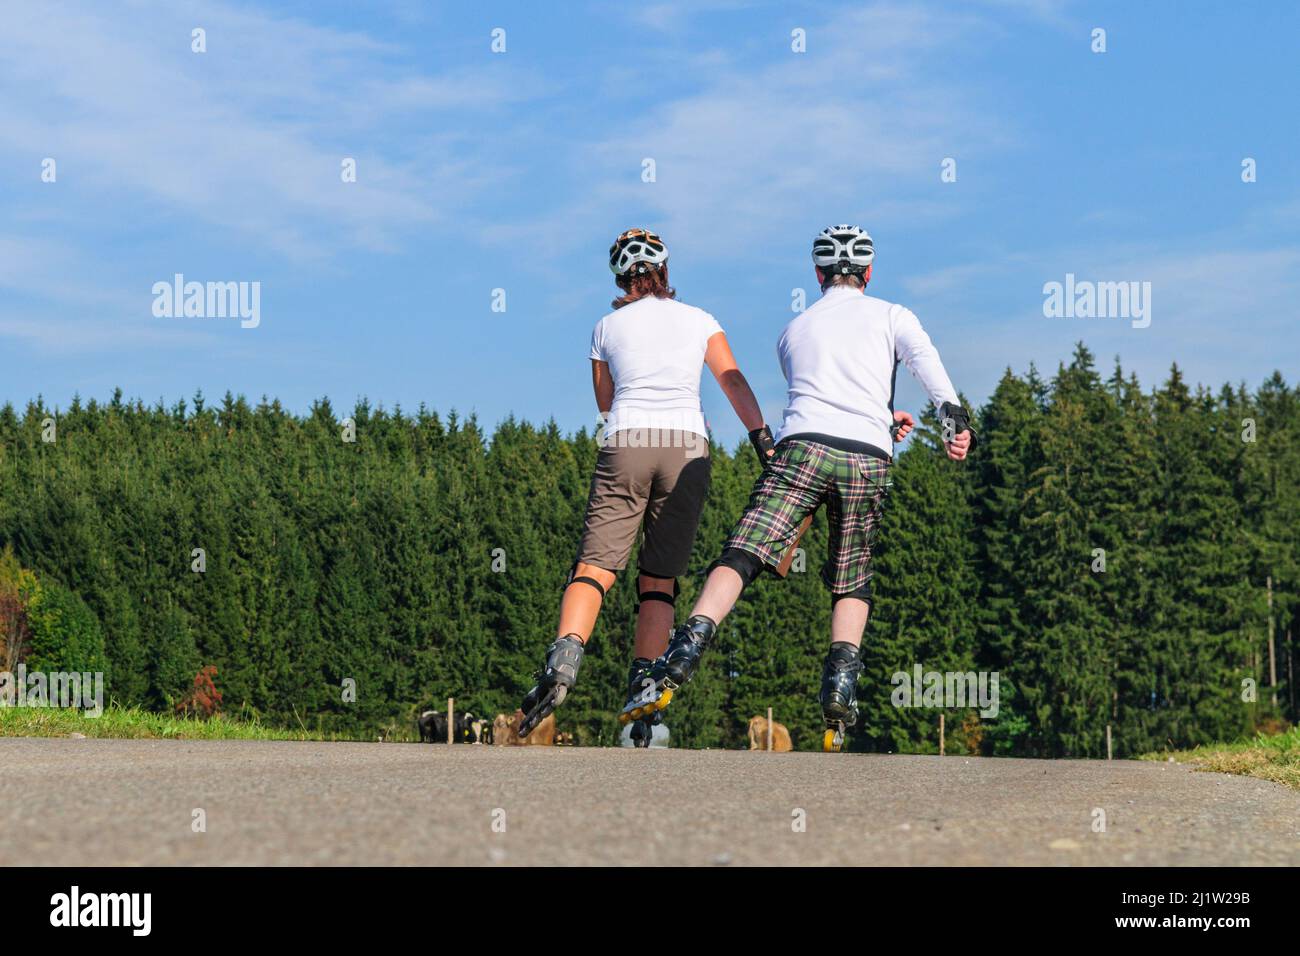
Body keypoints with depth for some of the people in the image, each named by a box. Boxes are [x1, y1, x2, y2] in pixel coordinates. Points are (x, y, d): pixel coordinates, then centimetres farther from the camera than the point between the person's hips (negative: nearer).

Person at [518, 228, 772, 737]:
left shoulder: (607, 327, 14)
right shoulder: (699, 321, 13)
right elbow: (735, 383, 1)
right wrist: (763, 438, -5)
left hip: (625, 446, 0)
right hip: (687, 450, 1)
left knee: (594, 566, -5)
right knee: (659, 580, 5)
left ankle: (565, 653, -32)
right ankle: (642, 688, -5)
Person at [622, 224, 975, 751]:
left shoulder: (794, 329, 30)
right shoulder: (890, 316, 20)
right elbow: (925, 358, -1)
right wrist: (954, 416, -15)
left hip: (803, 447, 0)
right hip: (868, 457, 0)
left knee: (739, 557, -9)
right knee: (852, 583, 13)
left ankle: (682, 657, -28)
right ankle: (840, 683, -7)